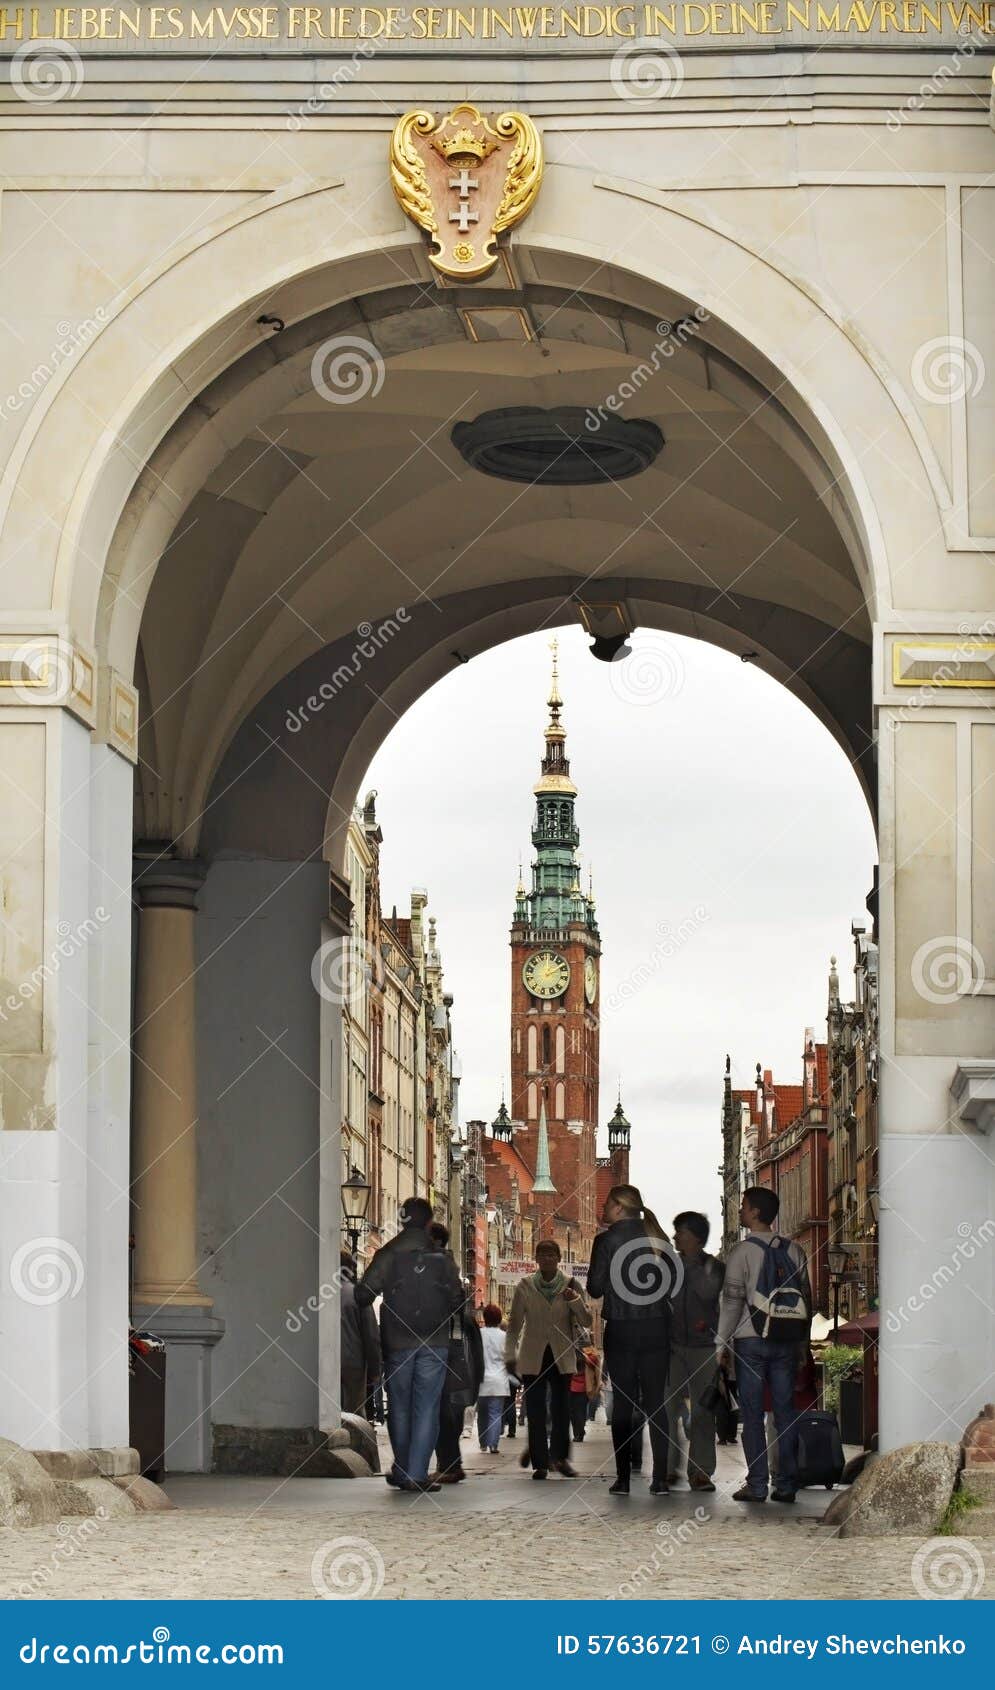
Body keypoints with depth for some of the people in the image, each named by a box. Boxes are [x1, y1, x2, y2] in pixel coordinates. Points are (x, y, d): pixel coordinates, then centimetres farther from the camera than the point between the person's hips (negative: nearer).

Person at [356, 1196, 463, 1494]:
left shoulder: (387, 1255, -5)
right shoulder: (442, 1257, -1)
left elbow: (364, 1294, -10)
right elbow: (457, 1299, 0)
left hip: (397, 1343, 0)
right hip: (434, 1344, 0)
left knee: (399, 1408, 12)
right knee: (426, 1409, 1)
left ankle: (402, 1472, 18)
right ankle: (417, 1474, -7)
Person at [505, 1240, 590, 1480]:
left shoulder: (570, 1286, 2)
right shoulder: (524, 1287, 2)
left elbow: (586, 1321, 0)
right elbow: (515, 1323, 7)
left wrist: (575, 1301, -18)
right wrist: (510, 1355, 3)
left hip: (561, 1356, 0)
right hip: (533, 1357, 0)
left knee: (561, 1408, -2)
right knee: (535, 1412, -1)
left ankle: (560, 1457, 12)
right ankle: (540, 1463, 3)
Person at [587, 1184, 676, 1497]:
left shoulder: (607, 1240, -7)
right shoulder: (659, 1238, 5)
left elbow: (595, 1288, -6)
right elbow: (672, 1283, 10)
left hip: (621, 1329, -3)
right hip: (657, 1327, 3)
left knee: (622, 1402, 3)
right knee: (656, 1402, 5)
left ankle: (622, 1479, -1)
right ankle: (660, 1479, 0)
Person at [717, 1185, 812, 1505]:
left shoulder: (742, 1251, -7)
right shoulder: (793, 1250, 8)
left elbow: (732, 1299, -9)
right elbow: (806, 1296, 9)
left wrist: (722, 1344, -4)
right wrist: (802, 1340, 16)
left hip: (751, 1340, -4)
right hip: (786, 1341, 4)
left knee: (752, 1415, 0)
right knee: (785, 1412, 6)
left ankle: (757, 1485, -3)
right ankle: (786, 1484, 5)